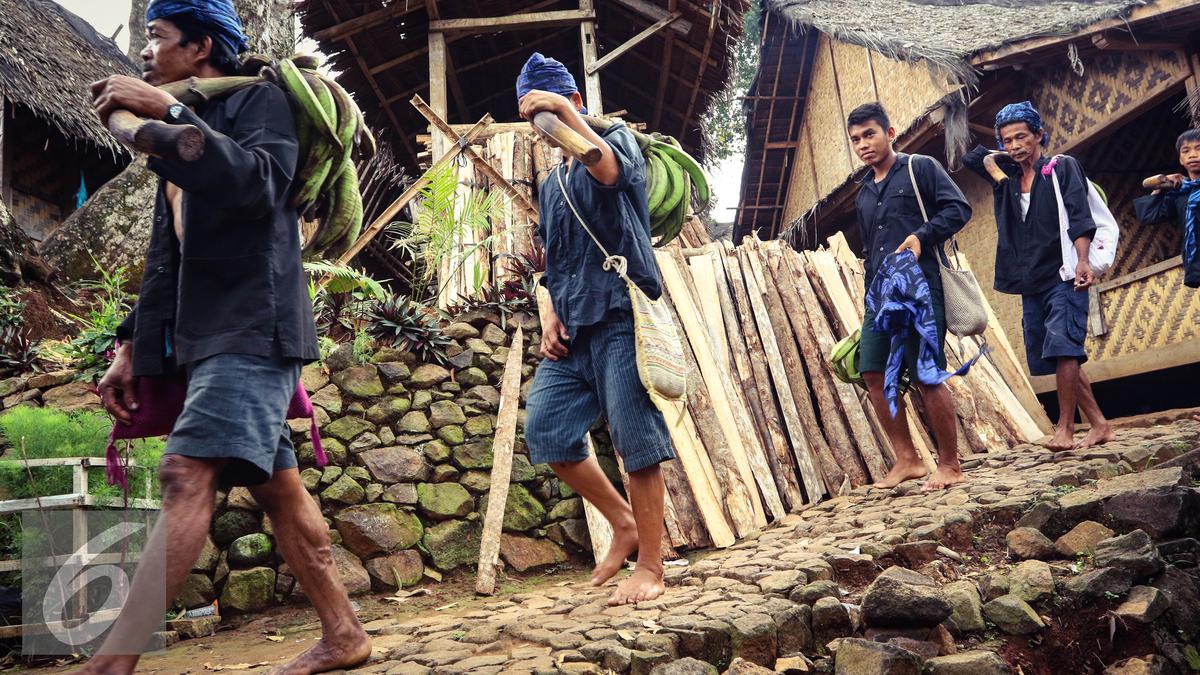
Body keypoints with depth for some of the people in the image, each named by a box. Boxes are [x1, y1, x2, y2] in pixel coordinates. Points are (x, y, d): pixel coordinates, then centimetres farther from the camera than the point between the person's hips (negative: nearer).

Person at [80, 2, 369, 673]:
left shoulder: (259, 99, 2)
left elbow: (258, 185, -20)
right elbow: (167, 257, 23)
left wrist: (167, 112, -20)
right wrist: (132, 348, 17)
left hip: (254, 325, -8)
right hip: (207, 336, 9)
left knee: (188, 473, -19)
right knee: (278, 486, 6)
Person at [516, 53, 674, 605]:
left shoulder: (619, 139, 6)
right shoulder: (550, 183, 24)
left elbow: (608, 169, -22)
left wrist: (563, 112, -24)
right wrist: (548, 316, 9)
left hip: (620, 316, -7)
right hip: (572, 330, 7)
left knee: (636, 442, -7)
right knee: (547, 432, 1)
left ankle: (650, 565, 5)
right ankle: (624, 522, 19)